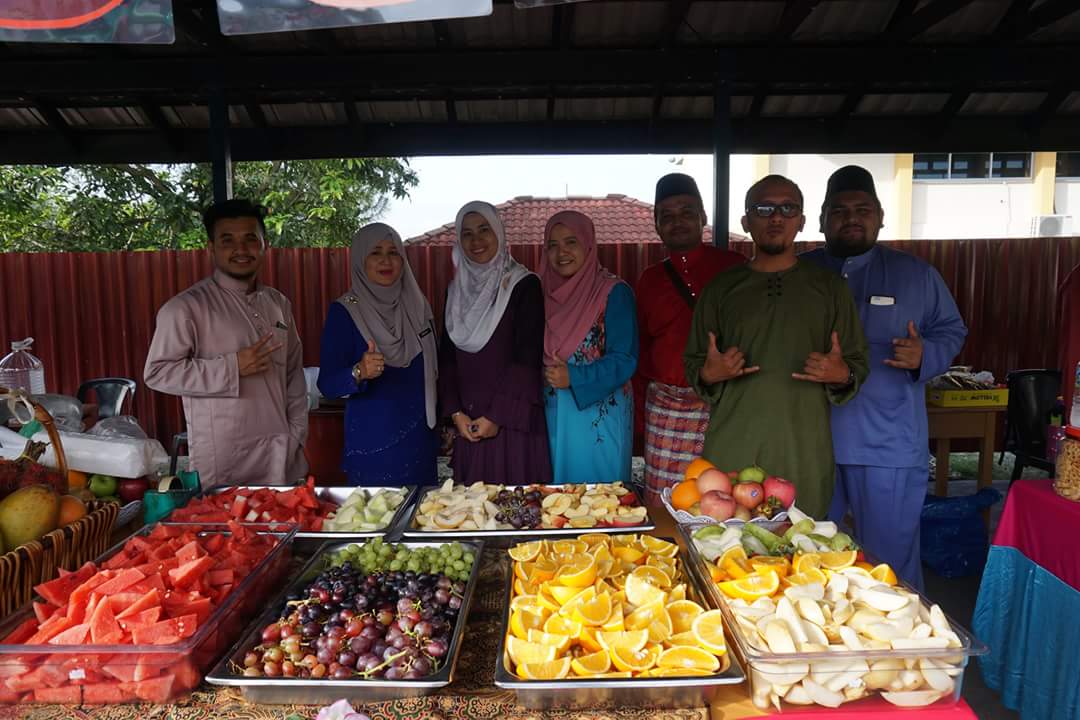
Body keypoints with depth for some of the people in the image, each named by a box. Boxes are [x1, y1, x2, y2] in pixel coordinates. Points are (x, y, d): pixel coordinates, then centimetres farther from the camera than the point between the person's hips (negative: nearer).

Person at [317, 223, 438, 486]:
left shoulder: (416, 305, 5)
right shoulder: (343, 311, -8)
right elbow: (326, 385, -12)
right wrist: (359, 373, -30)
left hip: (421, 439, 4)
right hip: (371, 443, -4)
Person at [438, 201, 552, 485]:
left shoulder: (524, 285, -6)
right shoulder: (456, 289, 10)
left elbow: (528, 358, -11)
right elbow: (447, 357, 9)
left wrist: (497, 416, -13)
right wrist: (456, 413, -1)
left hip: (513, 417, -4)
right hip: (468, 422, 5)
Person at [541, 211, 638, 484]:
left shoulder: (614, 292, -6)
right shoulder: (544, 294, 8)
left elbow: (624, 360, -11)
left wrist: (573, 377, -21)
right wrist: (548, 374, -5)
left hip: (599, 416, -4)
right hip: (553, 417, 4)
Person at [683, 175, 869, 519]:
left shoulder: (829, 287, 8)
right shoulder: (721, 289, 9)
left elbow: (858, 363, 10)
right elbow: (693, 363, 12)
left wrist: (842, 375, -11)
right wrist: (709, 374, -9)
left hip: (805, 451, 0)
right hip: (732, 448, 0)